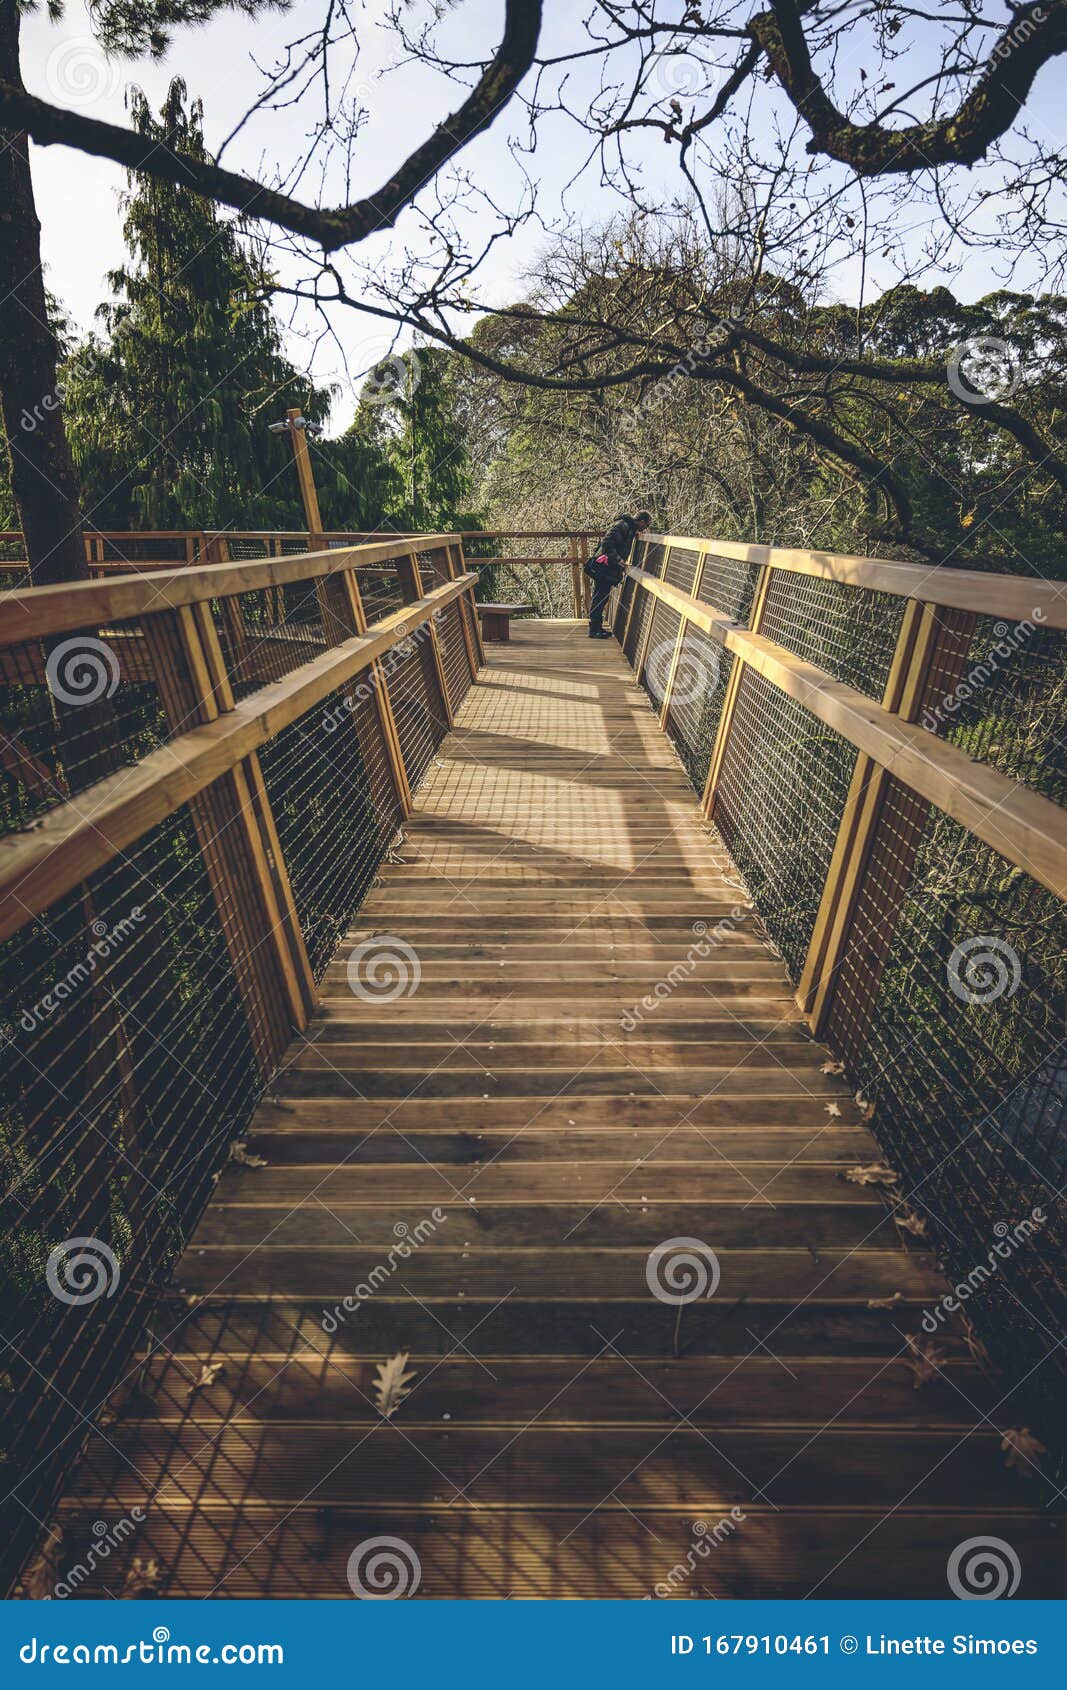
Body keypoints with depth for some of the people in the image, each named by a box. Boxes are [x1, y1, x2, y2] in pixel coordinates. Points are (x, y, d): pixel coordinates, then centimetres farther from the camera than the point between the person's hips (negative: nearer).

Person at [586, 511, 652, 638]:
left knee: (602, 598, 14)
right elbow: (607, 543, -23)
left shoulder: (630, 528, 18)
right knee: (599, 598, -6)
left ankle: (597, 627, 21)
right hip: (603, 567, -10)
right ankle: (594, 630, -2)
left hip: (608, 569, 10)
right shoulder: (622, 525, -13)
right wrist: (618, 560, -25)